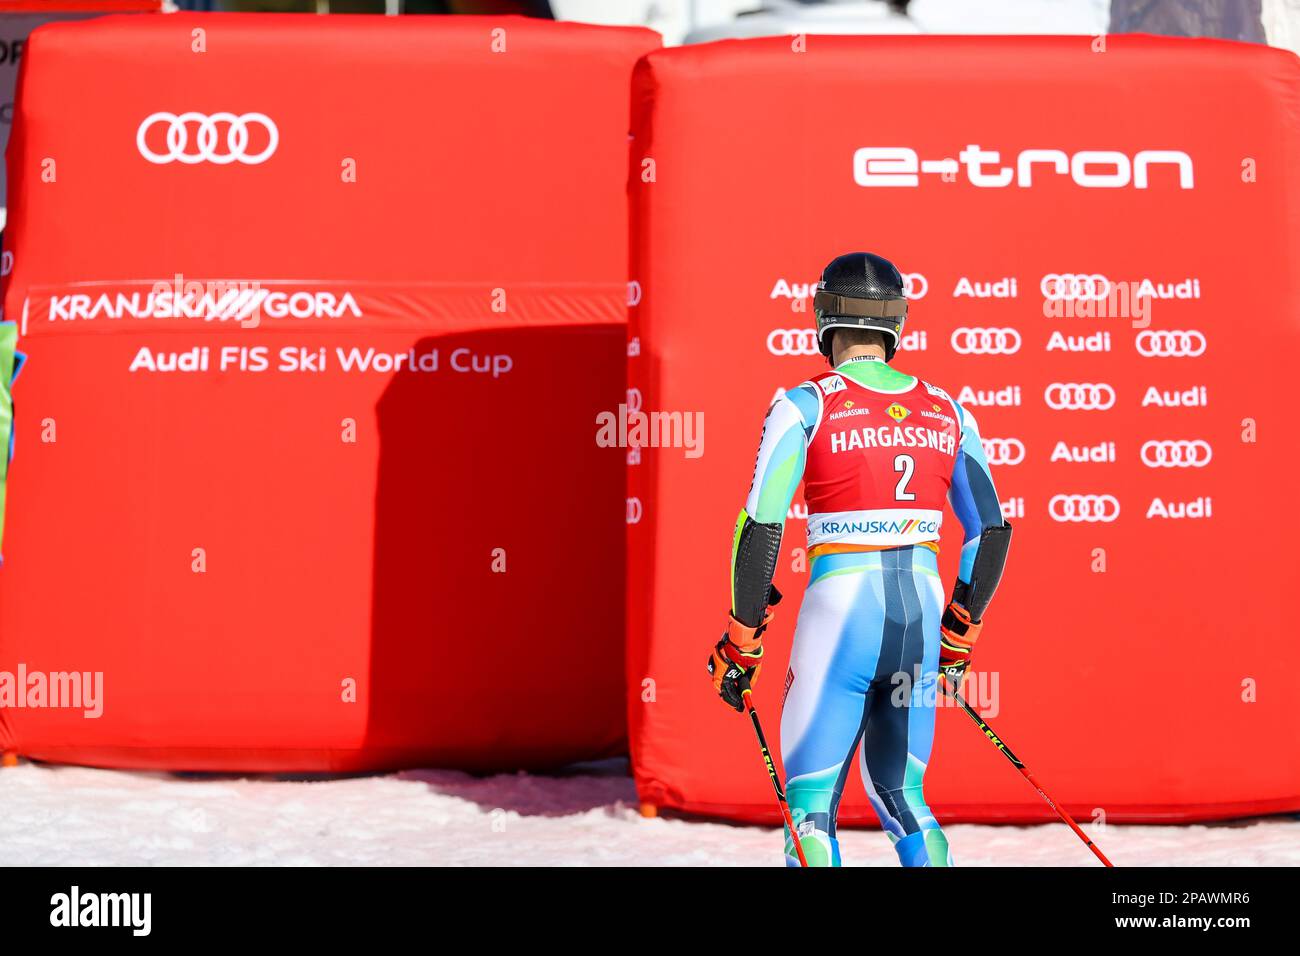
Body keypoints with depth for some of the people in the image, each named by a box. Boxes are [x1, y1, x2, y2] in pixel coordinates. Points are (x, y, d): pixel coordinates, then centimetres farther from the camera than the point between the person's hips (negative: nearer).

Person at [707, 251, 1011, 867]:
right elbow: (990, 532, 10)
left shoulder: (804, 406, -5)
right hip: (921, 614, 4)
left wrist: (740, 647, 0)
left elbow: (760, 529, -9)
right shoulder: (947, 411, 8)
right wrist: (957, 639, 21)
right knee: (900, 797, 20)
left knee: (810, 808, 7)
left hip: (838, 614, -4)